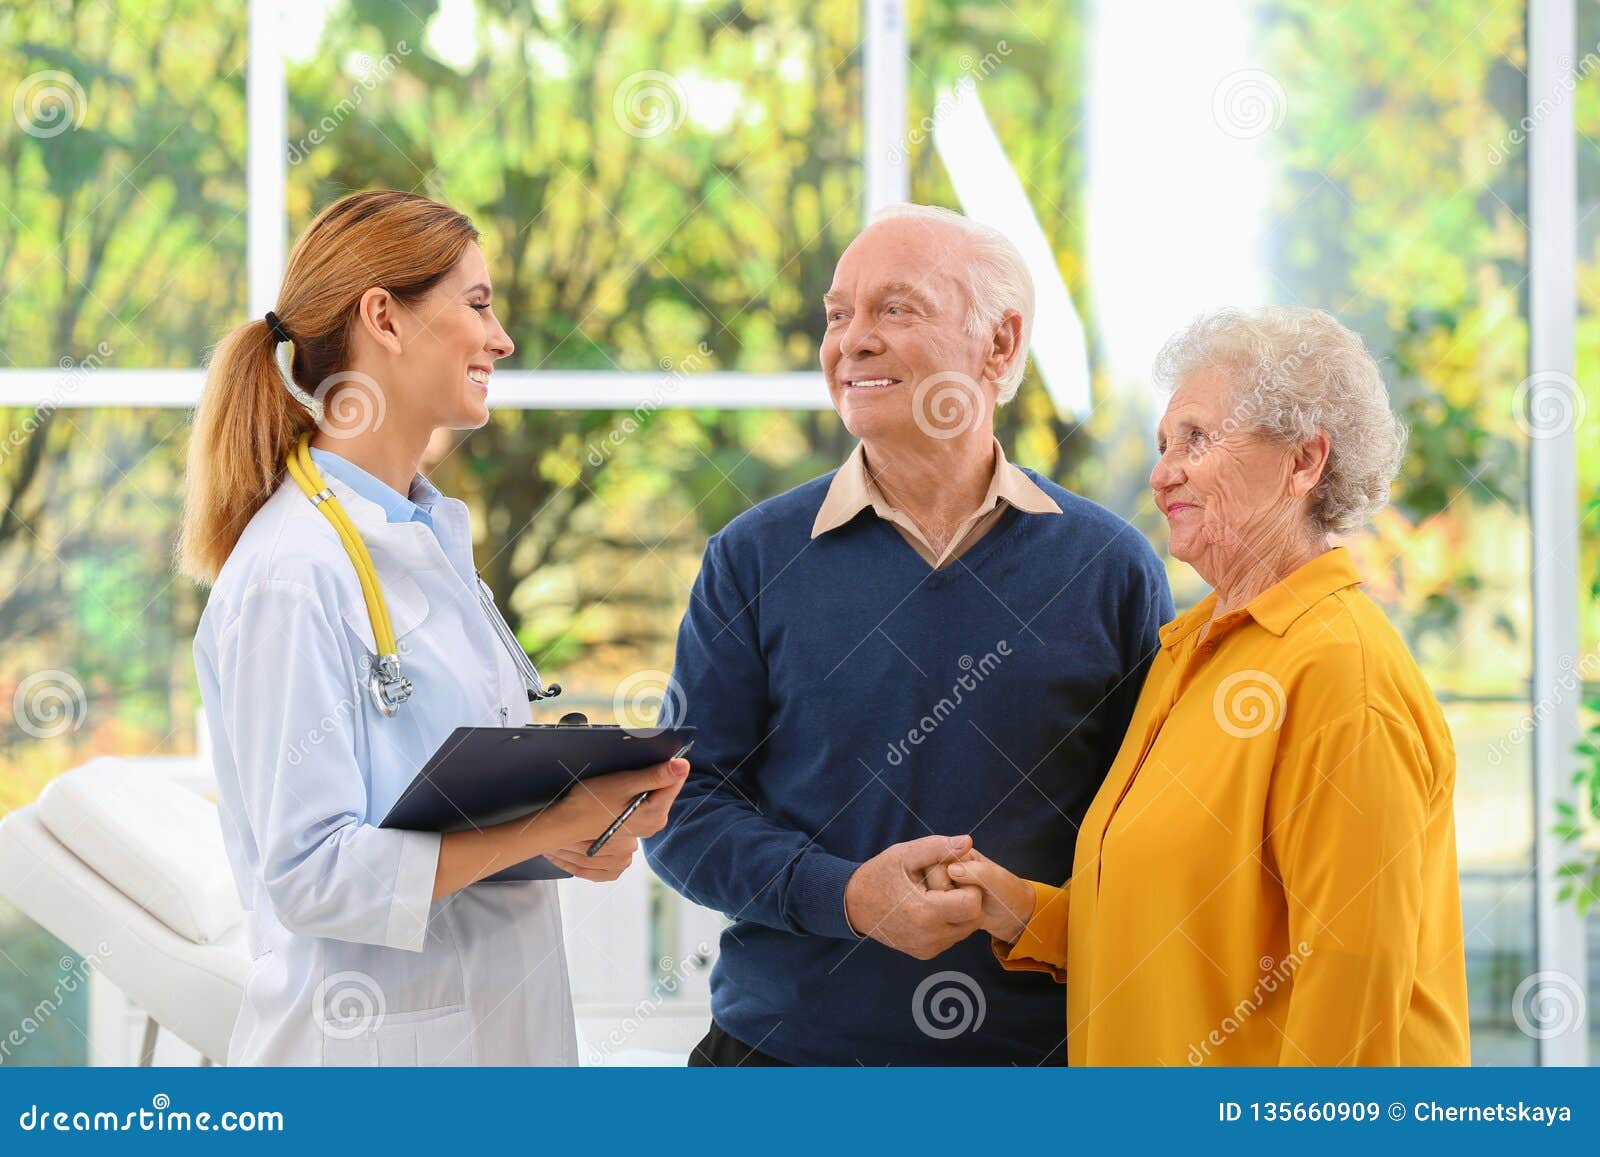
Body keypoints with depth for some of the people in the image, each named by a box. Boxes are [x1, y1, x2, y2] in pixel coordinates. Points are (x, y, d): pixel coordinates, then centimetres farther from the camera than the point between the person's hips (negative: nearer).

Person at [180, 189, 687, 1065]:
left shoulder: (436, 536, 12)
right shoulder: (294, 573, -16)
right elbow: (310, 873, -20)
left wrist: (589, 818, 0)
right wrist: (551, 827, -21)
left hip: (503, 1021, 8)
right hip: (375, 1037, -8)